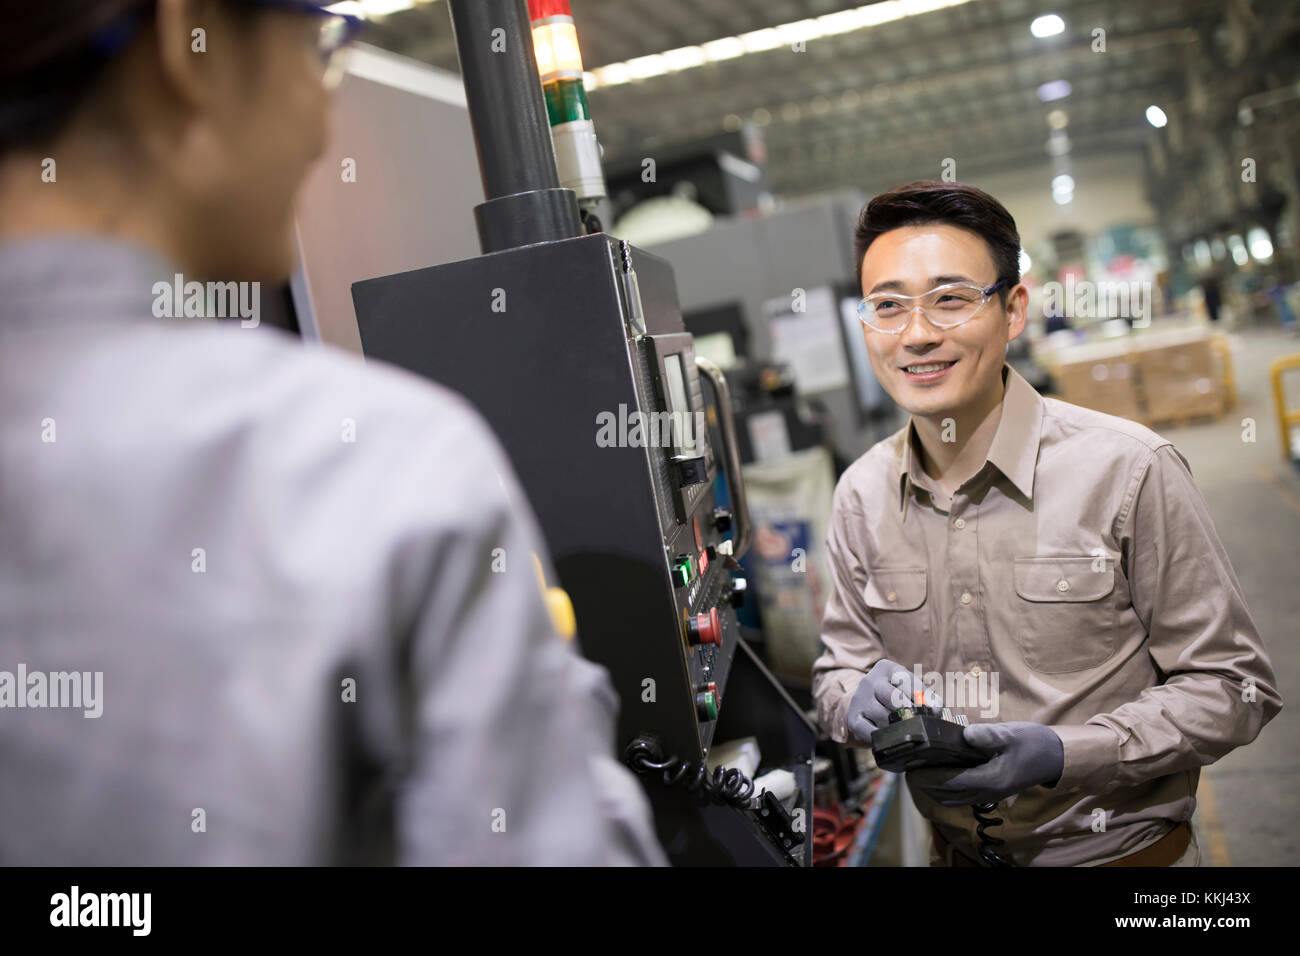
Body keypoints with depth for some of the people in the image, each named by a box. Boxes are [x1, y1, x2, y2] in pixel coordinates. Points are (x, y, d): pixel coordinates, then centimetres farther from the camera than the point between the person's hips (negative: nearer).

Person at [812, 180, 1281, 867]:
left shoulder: (1129, 471, -19)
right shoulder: (861, 495, -6)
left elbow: (1231, 687, -13)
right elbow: (839, 663, 4)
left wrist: (1066, 755, -26)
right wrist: (859, 696, -19)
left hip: (1121, 850, -3)